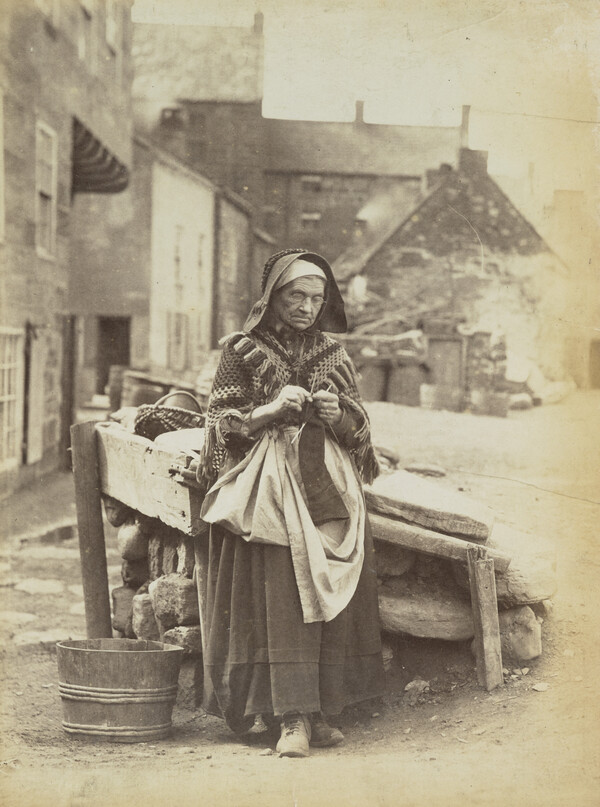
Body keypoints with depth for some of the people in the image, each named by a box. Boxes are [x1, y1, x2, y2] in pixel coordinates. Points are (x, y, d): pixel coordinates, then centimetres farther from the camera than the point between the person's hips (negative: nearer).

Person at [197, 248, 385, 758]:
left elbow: (359, 427, 16)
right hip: (271, 491, -4)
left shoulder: (333, 354, 15)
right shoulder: (244, 352, 6)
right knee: (282, 596, -13)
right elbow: (223, 422, 2)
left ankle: (320, 711, 2)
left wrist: (338, 415, -5)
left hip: (330, 490, 4)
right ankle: (293, 718, -15)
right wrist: (273, 408, -12)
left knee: (333, 596, -4)